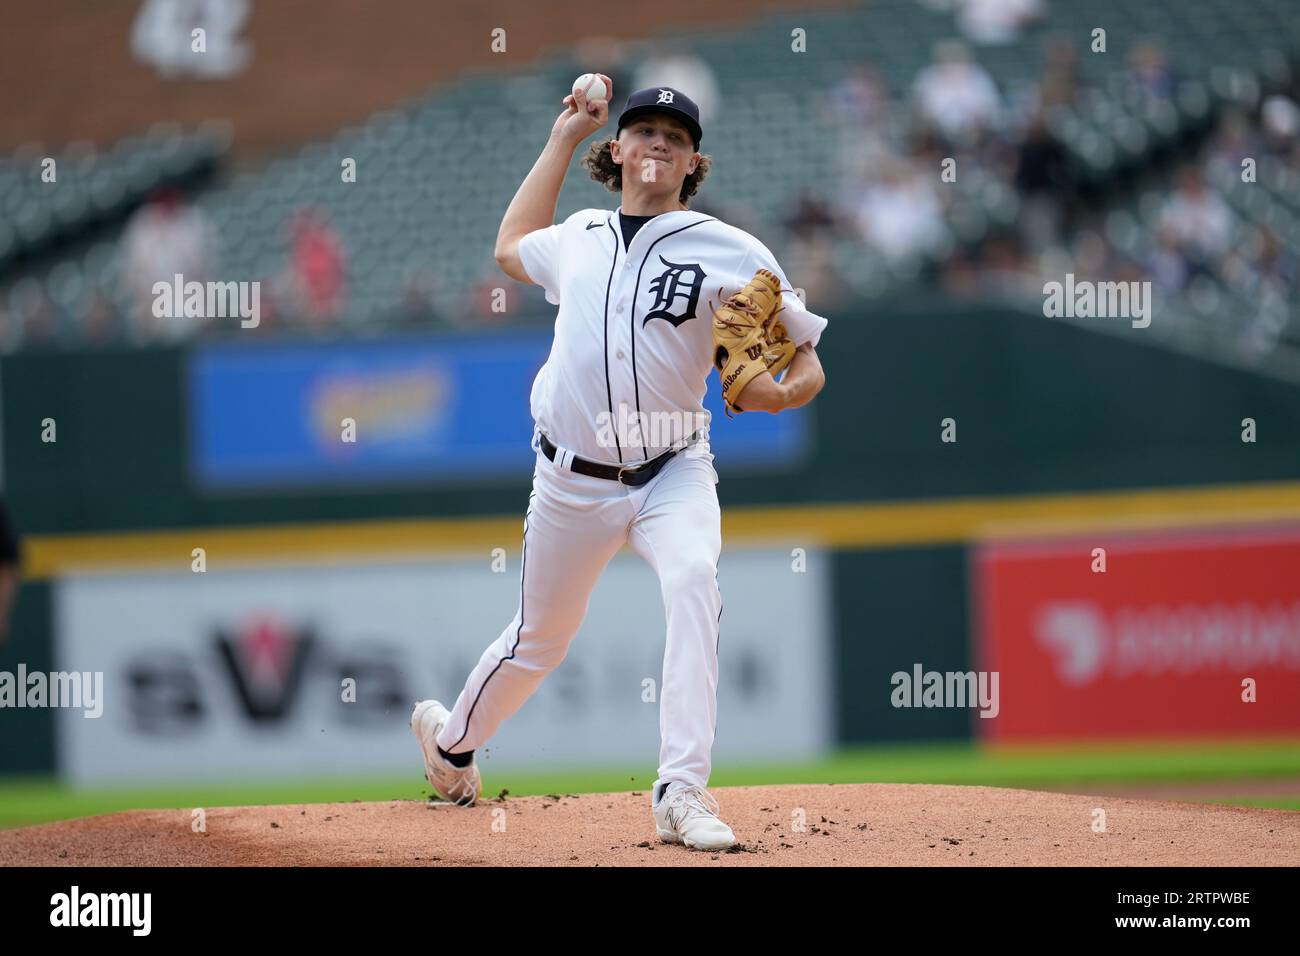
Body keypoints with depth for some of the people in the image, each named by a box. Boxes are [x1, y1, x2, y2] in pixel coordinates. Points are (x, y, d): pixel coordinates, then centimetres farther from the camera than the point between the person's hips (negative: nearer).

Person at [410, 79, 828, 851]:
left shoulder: (731, 252, -5)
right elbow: (511, 248, 32)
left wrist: (779, 394, -29)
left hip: (674, 474, -3)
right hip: (573, 482, 3)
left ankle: (683, 793, -36)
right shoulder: (579, 237, 8)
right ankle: (452, 737, 45)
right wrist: (563, 138, 26)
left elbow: (808, 367, -5)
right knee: (539, 640, 14)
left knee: (695, 582, -32)